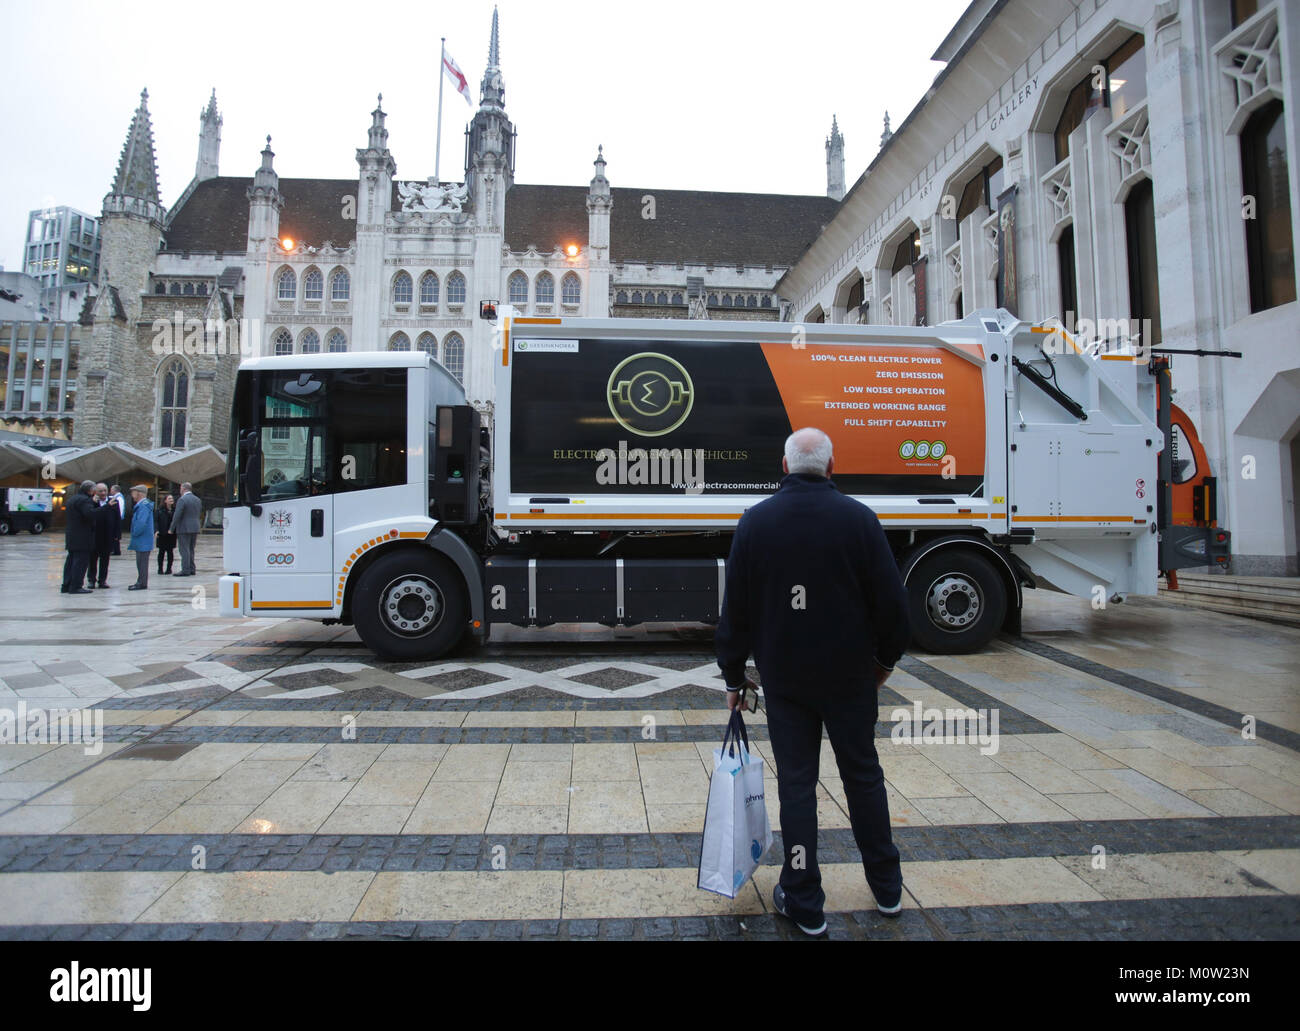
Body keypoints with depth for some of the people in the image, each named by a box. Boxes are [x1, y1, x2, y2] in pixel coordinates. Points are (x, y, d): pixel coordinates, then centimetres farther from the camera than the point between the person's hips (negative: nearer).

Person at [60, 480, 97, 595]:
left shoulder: (71, 499, 18)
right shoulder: (84, 500, -15)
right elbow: (90, 514, -29)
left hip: (71, 537, 10)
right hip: (82, 537, -10)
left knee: (71, 561, 14)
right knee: (81, 561, -6)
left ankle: (66, 585, 18)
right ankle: (75, 586, -5)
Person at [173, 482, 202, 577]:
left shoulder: (182, 500, -12)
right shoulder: (197, 499, 13)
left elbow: (177, 516, -15)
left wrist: (172, 529, -6)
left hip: (184, 529, -7)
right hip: (195, 528, 8)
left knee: (184, 550, -6)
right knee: (191, 550, 13)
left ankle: (185, 570, -7)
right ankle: (191, 569, 13)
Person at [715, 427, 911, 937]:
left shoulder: (755, 521, -5)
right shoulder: (858, 518, -9)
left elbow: (736, 608, -2)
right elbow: (891, 601, -6)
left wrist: (734, 674, 8)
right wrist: (886, 657, 11)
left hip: (784, 678, 0)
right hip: (849, 675, 1)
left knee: (796, 784, 9)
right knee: (863, 775, 17)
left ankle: (804, 904, 20)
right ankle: (887, 888, 33)